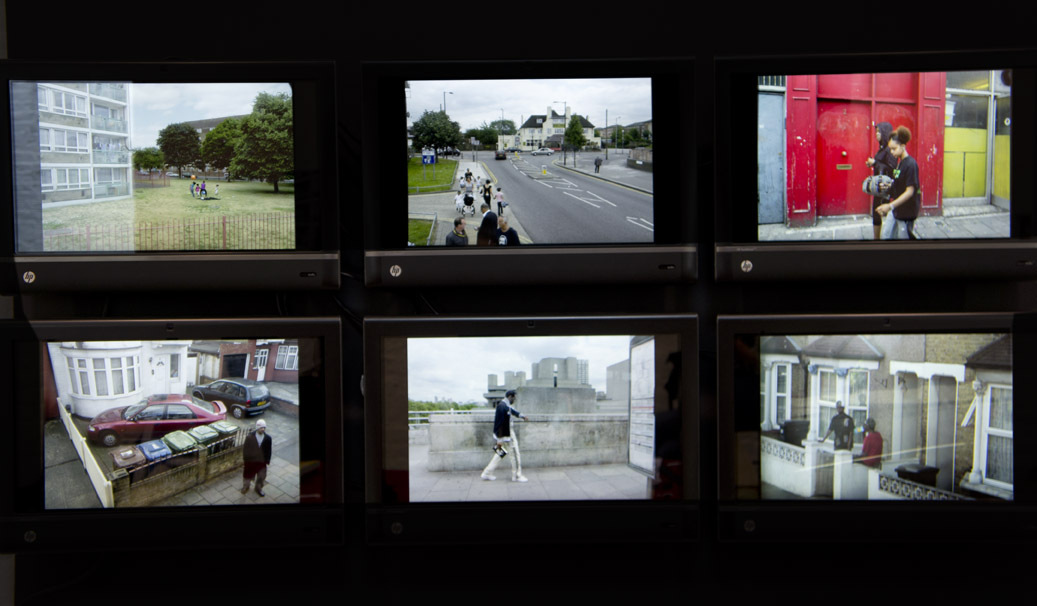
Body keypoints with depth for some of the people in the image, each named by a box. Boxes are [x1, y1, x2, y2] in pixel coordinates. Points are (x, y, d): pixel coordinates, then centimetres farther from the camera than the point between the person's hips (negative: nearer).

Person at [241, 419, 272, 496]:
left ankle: (258, 489, 44)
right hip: (250, 461, -1)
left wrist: (267, 461, -1)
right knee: (248, 475, 19)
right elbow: (245, 449, -8)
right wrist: (245, 457, -7)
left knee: (261, 476, 17)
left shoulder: (268, 438, -13)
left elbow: (269, 450, -3)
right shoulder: (250, 437, -18)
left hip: (262, 461, 2)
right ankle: (245, 487, 47)